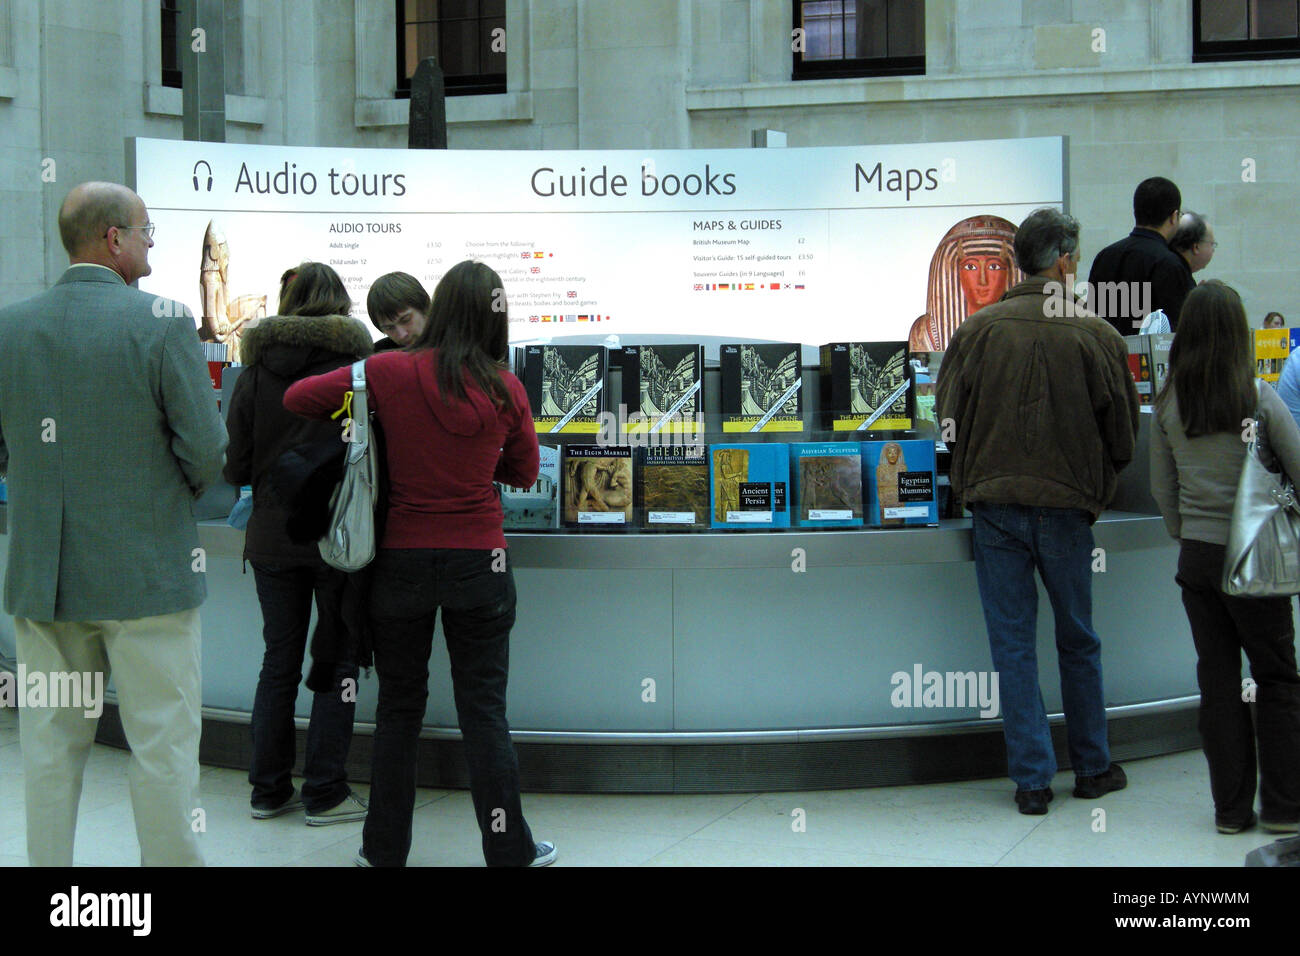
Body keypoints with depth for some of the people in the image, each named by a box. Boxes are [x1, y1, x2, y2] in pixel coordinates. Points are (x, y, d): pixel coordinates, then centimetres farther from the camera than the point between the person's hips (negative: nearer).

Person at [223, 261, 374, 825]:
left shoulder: (256, 370, 2)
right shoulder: (355, 362, -8)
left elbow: (236, 468, 3)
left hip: (272, 537, 3)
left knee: (279, 659, 13)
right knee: (336, 662, 5)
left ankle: (269, 789, 18)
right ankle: (324, 793, 7)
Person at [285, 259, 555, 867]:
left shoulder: (388, 373, -8)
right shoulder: (505, 389, -5)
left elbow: (297, 399, 1)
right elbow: (524, 474, 9)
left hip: (401, 561, 0)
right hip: (478, 564, 0)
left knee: (399, 707, 12)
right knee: (484, 712, 7)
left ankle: (385, 850, 21)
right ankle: (509, 851, 13)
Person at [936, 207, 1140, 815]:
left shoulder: (978, 330, -3)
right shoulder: (1097, 336, -5)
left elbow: (948, 417, 4)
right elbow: (1122, 431, 3)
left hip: (994, 507, 0)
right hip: (1068, 508, 0)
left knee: (1013, 645, 5)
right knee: (1078, 641, 15)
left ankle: (1031, 779, 7)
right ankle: (1093, 769, 25)